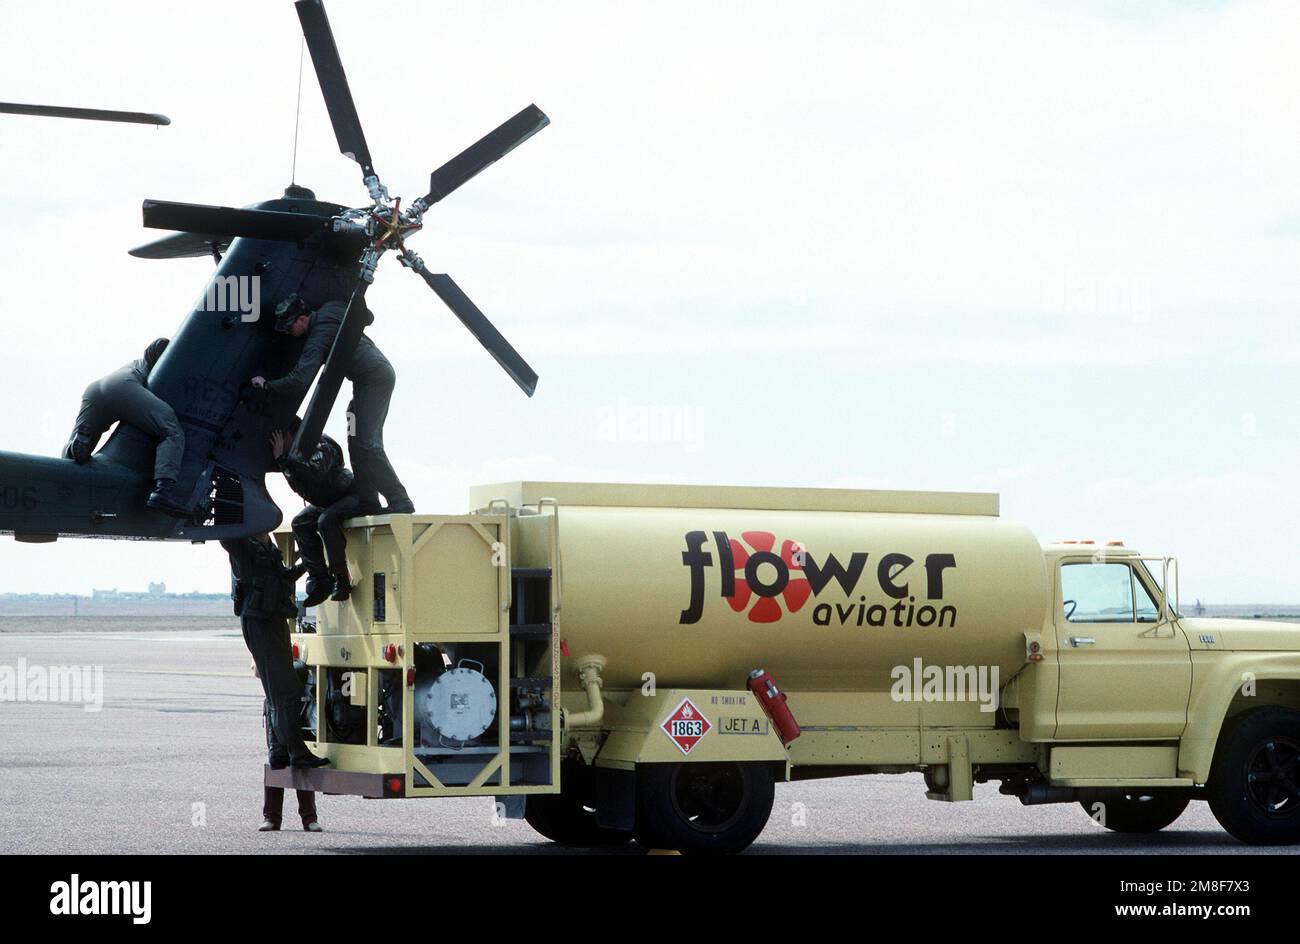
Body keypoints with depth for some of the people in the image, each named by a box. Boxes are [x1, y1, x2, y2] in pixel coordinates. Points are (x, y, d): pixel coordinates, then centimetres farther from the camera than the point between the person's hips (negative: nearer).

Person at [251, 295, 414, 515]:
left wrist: (266, 385, -11)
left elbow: (298, 383, -25)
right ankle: (368, 502, 3)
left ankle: (400, 503, -20)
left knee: (366, 443, -15)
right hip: (382, 371, 10)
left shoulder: (316, 340, -18)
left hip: (373, 379, -10)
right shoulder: (331, 308, 7)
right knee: (359, 441, 8)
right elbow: (367, 317, 21)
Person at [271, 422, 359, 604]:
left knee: (326, 521, -33)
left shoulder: (321, 448, -30)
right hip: (326, 502, 9)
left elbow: (315, 473, -47)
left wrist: (282, 458, -48)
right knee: (300, 523, -10)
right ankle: (320, 580, -9)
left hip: (351, 496, -9)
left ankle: (342, 580, -23)